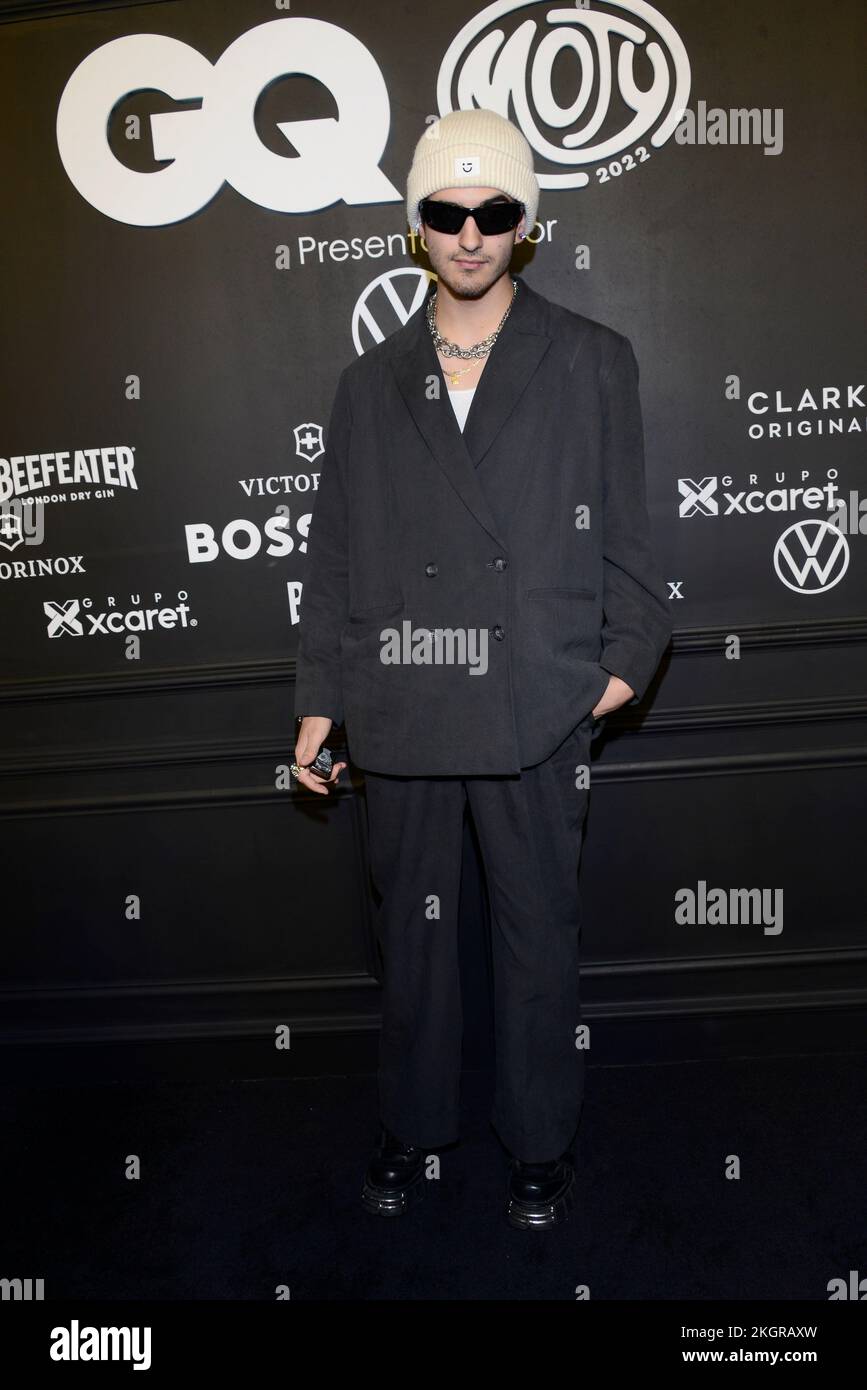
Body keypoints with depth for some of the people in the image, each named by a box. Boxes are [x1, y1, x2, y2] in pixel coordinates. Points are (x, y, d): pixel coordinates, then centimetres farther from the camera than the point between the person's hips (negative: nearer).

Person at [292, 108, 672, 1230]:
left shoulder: (592, 363, 5)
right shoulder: (371, 383, 11)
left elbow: (622, 530, 5)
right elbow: (332, 552, 9)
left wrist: (626, 655, -4)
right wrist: (318, 702, 6)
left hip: (535, 713, -2)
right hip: (399, 712, 3)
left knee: (539, 935, 10)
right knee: (410, 931, 15)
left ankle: (539, 1144, 32)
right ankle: (410, 1128, 36)